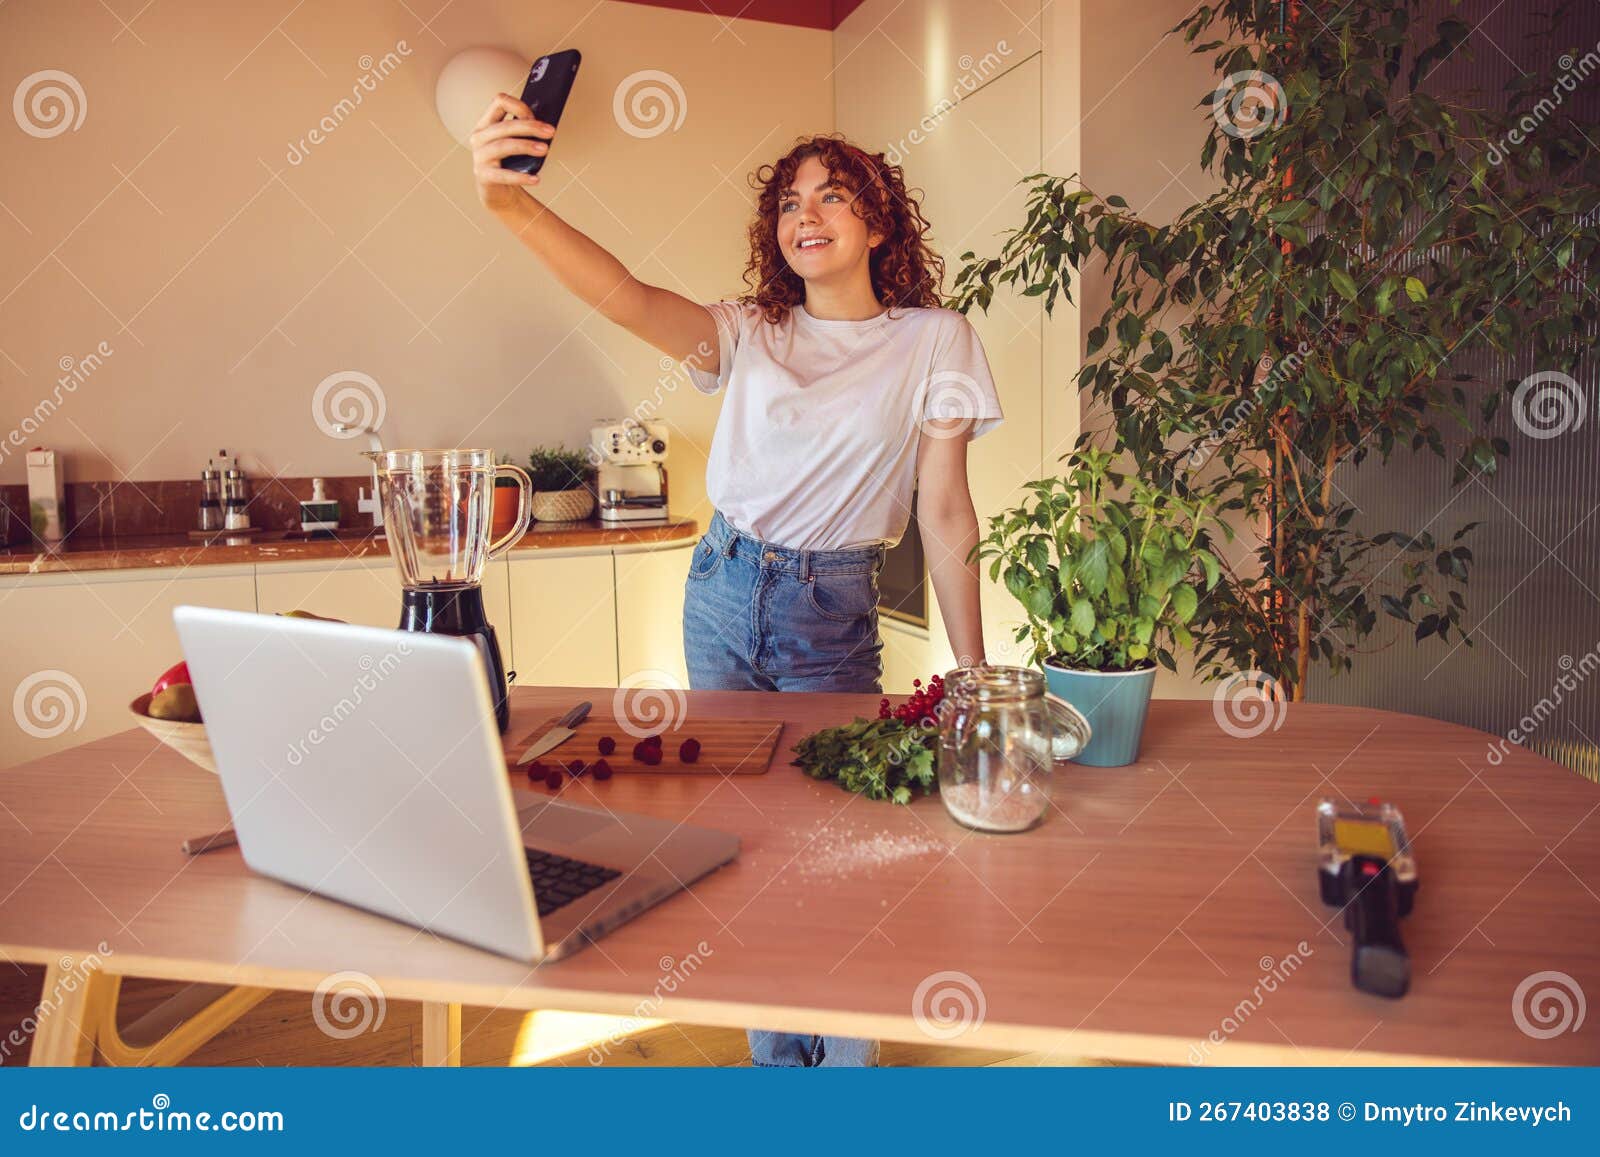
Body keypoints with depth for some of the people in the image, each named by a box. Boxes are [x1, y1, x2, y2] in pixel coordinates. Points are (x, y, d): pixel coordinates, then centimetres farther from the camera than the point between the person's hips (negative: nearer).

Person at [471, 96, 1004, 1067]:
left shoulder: (933, 340, -3)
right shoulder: (750, 333, 1)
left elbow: (944, 510, -7)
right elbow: (630, 299, -17)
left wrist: (972, 673, -10)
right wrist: (512, 204, -34)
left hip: (835, 610, -2)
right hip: (723, 590, 3)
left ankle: (845, 1064, 25)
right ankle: (775, 1054, 32)